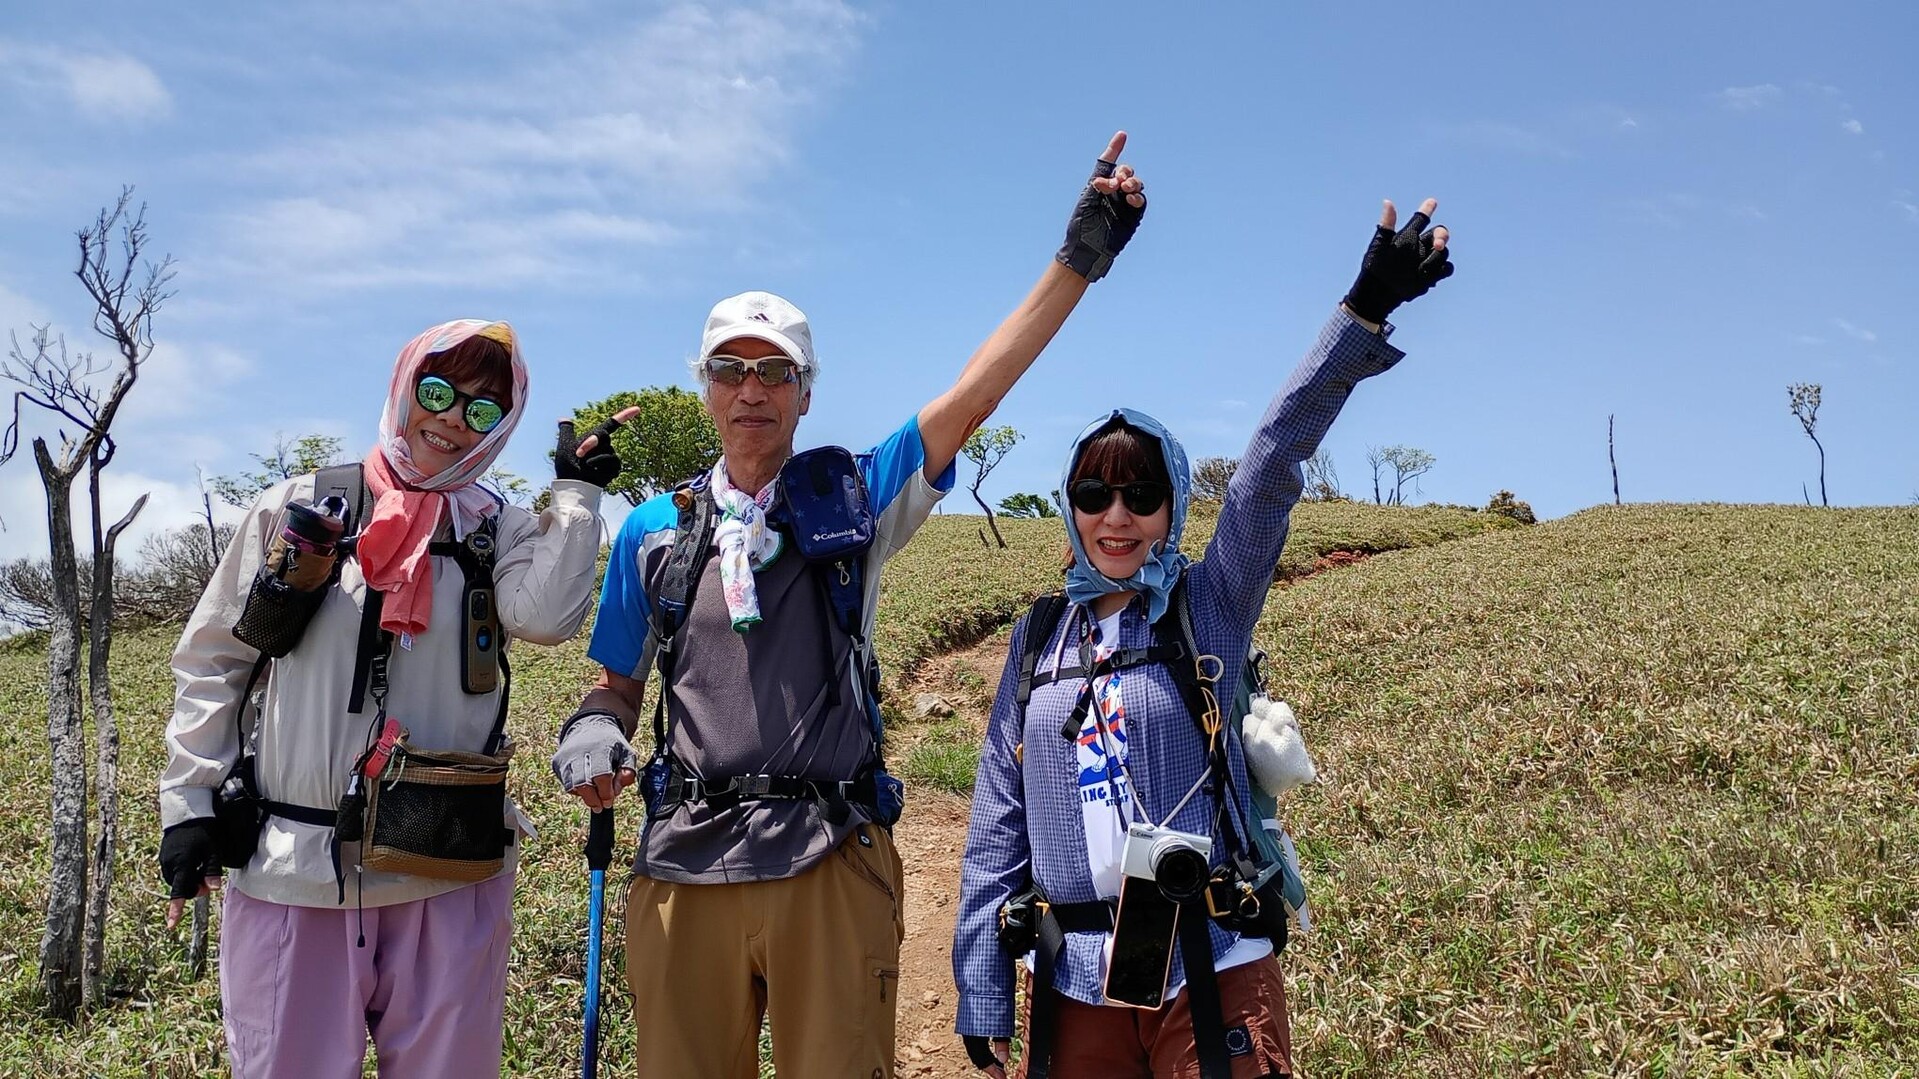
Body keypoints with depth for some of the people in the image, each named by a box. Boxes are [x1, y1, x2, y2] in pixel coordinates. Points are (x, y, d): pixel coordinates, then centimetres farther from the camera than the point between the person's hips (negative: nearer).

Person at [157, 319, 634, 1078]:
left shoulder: (501, 533, 6)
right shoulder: (296, 510, 5)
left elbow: (546, 616, -16)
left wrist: (575, 493, -8)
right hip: (288, 868, 0)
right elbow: (212, 661, 9)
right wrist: (188, 803, 3)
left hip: (447, 873, 1)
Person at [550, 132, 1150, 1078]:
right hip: (684, 864, 2)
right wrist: (591, 734, -5)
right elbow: (619, 683, 18)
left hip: (829, 860, -2)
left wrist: (1079, 259, -13)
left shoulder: (853, 499, 5)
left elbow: (972, 398, -6)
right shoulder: (654, 530, 11)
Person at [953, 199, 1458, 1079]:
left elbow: (1270, 471, -14)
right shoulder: (1038, 639, 7)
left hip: (1209, 966, -2)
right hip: (1074, 979, 3)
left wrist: (1363, 313, -26)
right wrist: (981, 993, 4)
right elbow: (1000, 817, 7)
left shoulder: (1209, 608, 0)